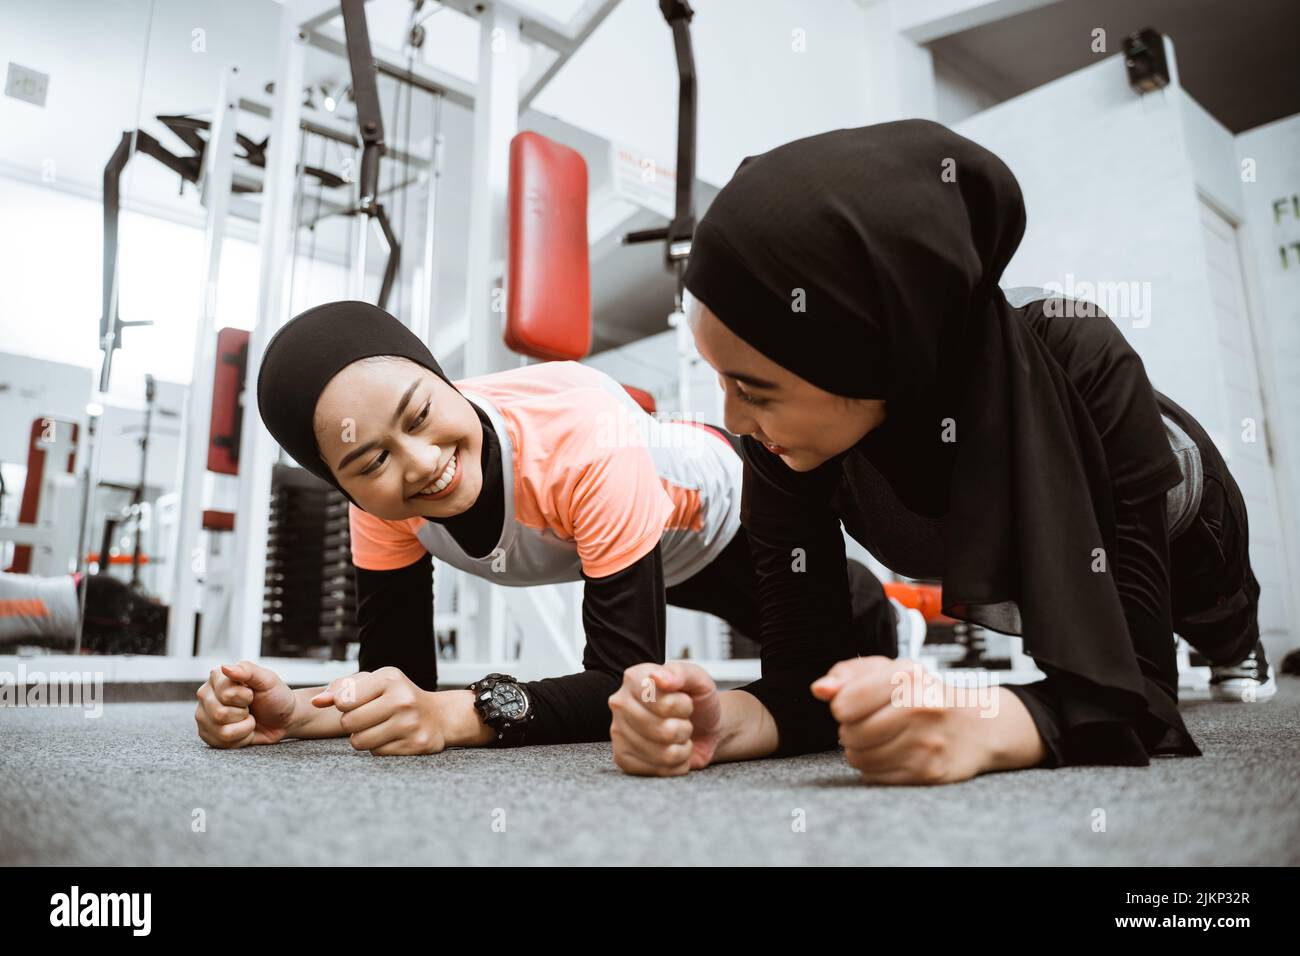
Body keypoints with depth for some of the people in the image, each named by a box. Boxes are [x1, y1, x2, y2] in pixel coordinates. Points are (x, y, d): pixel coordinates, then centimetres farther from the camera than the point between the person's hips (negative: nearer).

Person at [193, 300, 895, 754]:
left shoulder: (586, 445, -46)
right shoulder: (380, 494, -29)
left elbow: (630, 684, -45)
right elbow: (400, 674, -24)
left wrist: (457, 714, -58)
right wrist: (299, 711, -43)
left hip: (728, 513, -4)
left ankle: (874, 611, 47)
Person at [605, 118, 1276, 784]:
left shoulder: (1077, 363, -46)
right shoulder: (781, 438, -37)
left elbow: (1129, 683, -45)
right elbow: (805, 673, -35)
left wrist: (979, 726, -66)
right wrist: (716, 722, -56)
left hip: (1168, 528, -2)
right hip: (1004, 566, 2)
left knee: (1218, 631, 32)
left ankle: (1237, 645, 71)